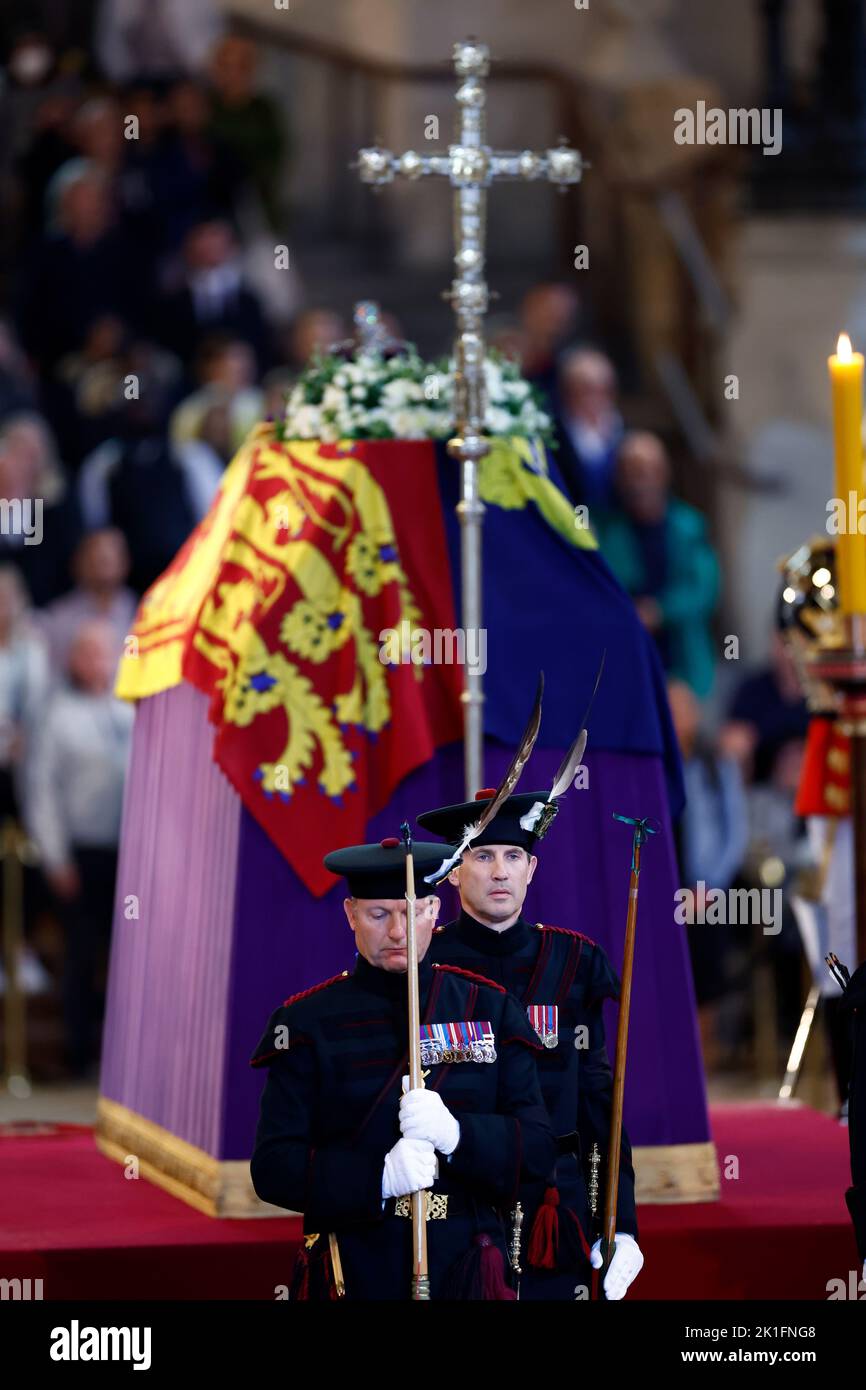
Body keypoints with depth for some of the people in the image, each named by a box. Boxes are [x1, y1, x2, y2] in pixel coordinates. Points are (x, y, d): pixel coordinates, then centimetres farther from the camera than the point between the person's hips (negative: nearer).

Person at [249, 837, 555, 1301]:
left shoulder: (488, 1008, 7)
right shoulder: (309, 1022, 1)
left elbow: (536, 1146, 2)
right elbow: (274, 1167, -6)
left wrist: (456, 1134, -17)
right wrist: (379, 1178, -21)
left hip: (466, 1275, 1)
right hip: (353, 1276, -1)